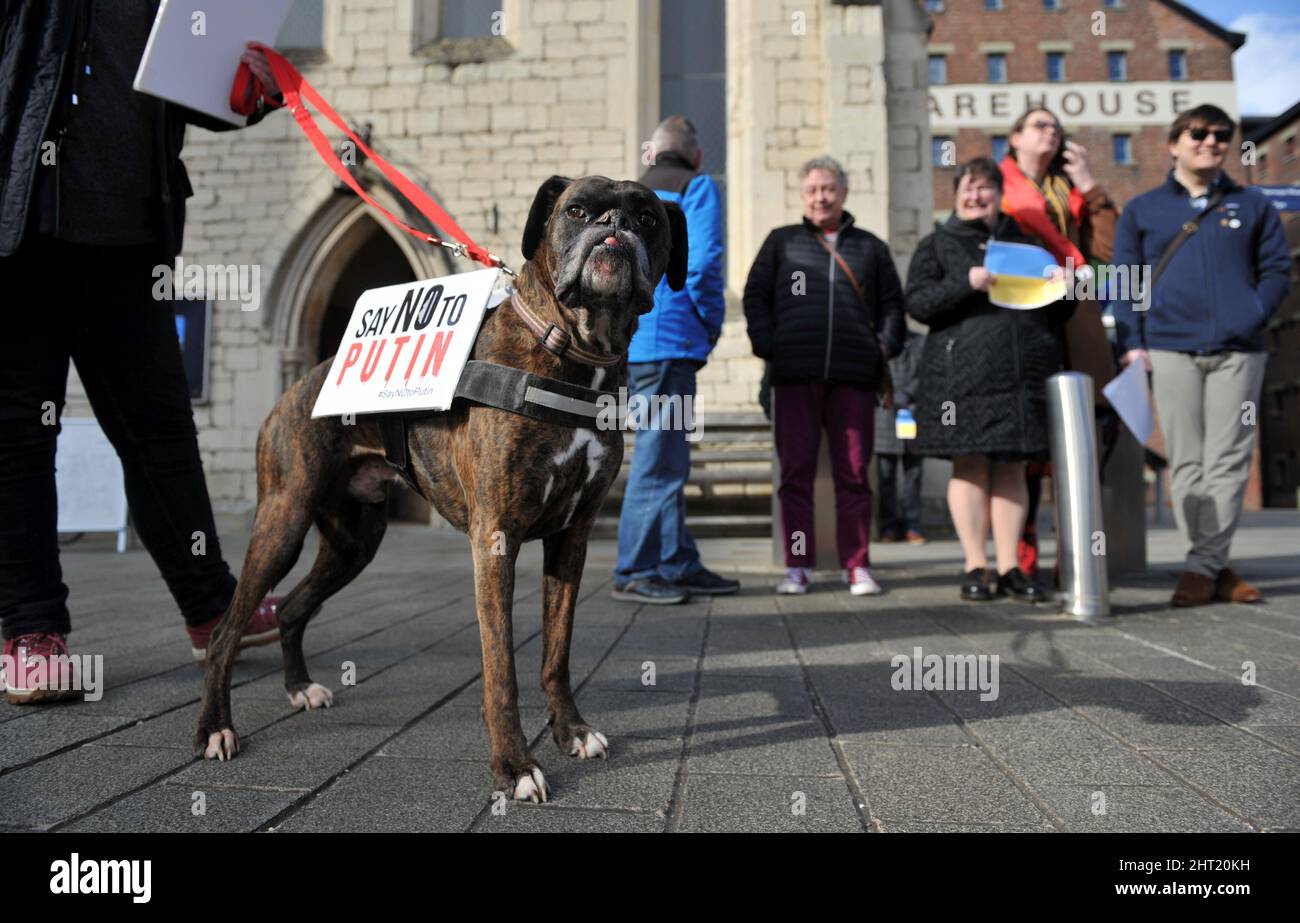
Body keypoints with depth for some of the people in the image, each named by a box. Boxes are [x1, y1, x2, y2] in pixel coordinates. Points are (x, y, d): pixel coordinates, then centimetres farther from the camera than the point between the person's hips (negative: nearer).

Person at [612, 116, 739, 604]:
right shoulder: (696, 187, 1)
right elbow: (702, 263, -13)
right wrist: (712, 324, 0)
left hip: (629, 344, 8)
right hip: (668, 340, -8)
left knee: (667, 454, 12)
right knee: (659, 457, -5)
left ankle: (678, 565, 17)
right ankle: (635, 572, -2)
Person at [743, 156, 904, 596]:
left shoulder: (870, 247, 19)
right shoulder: (781, 241, 16)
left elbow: (892, 303, 18)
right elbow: (755, 296, 11)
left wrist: (884, 348, 3)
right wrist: (768, 345, -3)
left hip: (854, 377, 1)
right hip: (795, 376, 0)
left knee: (853, 472, 1)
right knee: (796, 471, 0)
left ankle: (858, 565, 8)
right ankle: (798, 565, 6)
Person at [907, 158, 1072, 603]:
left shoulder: (1023, 241, 21)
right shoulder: (937, 245, 11)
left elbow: (1058, 309, 27)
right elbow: (917, 302, -3)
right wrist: (966, 283, -15)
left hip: (1023, 373, 3)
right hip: (963, 374, -3)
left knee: (1012, 468, 4)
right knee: (970, 467, -3)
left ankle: (1009, 567, 9)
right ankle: (975, 567, 5)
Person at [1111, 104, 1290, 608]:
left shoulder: (1253, 206, 14)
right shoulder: (1142, 210, 12)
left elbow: (1276, 269, 12)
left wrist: (1254, 316, -7)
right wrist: (1132, 343, -4)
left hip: (1238, 350, 1)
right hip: (1170, 351, -1)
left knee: (1227, 460, -3)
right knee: (1186, 462, -1)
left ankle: (1201, 565, 2)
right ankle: (1216, 567, 7)